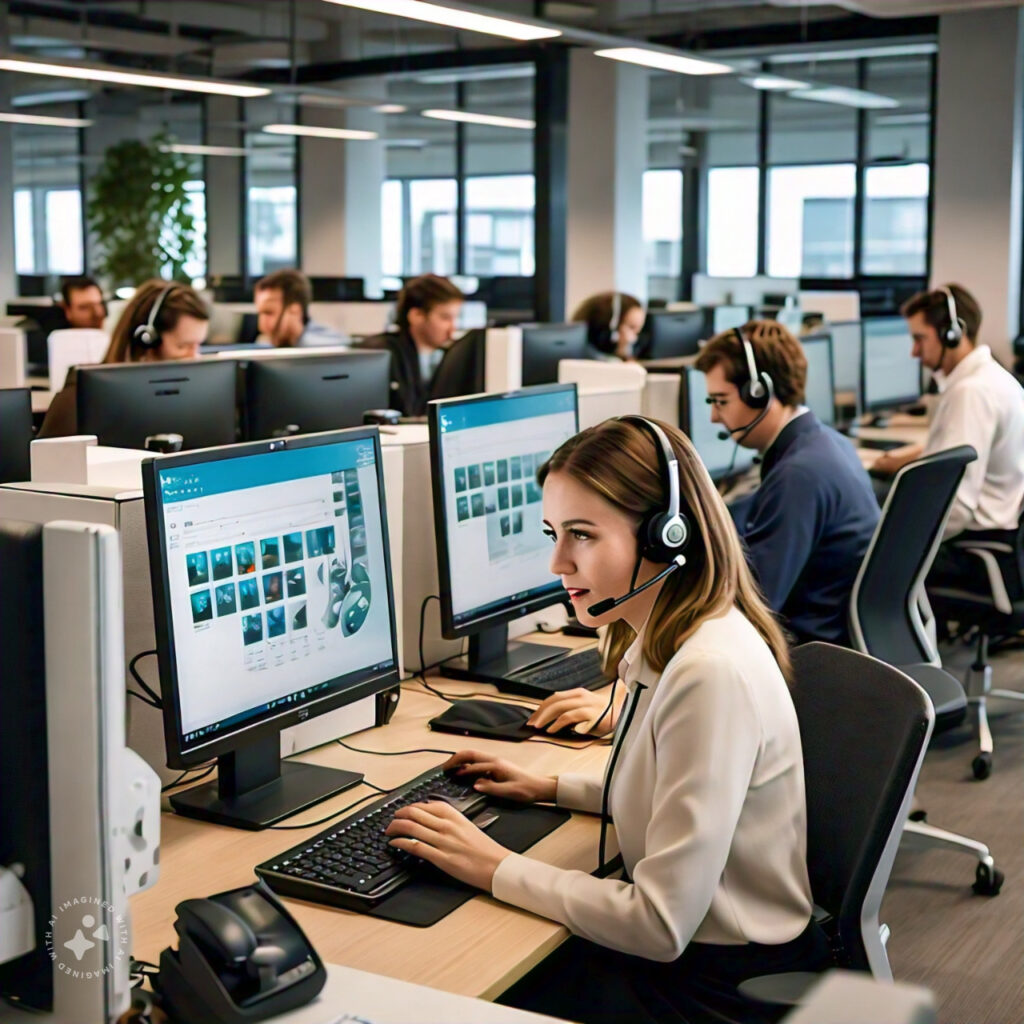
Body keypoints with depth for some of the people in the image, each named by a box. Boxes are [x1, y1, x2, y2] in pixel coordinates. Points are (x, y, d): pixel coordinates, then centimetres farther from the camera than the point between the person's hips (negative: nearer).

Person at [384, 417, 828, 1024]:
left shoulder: (712, 674, -28)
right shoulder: (665, 643, 2)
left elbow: (661, 926, -25)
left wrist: (496, 869, -17)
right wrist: (554, 790, 13)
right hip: (683, 940, 8)